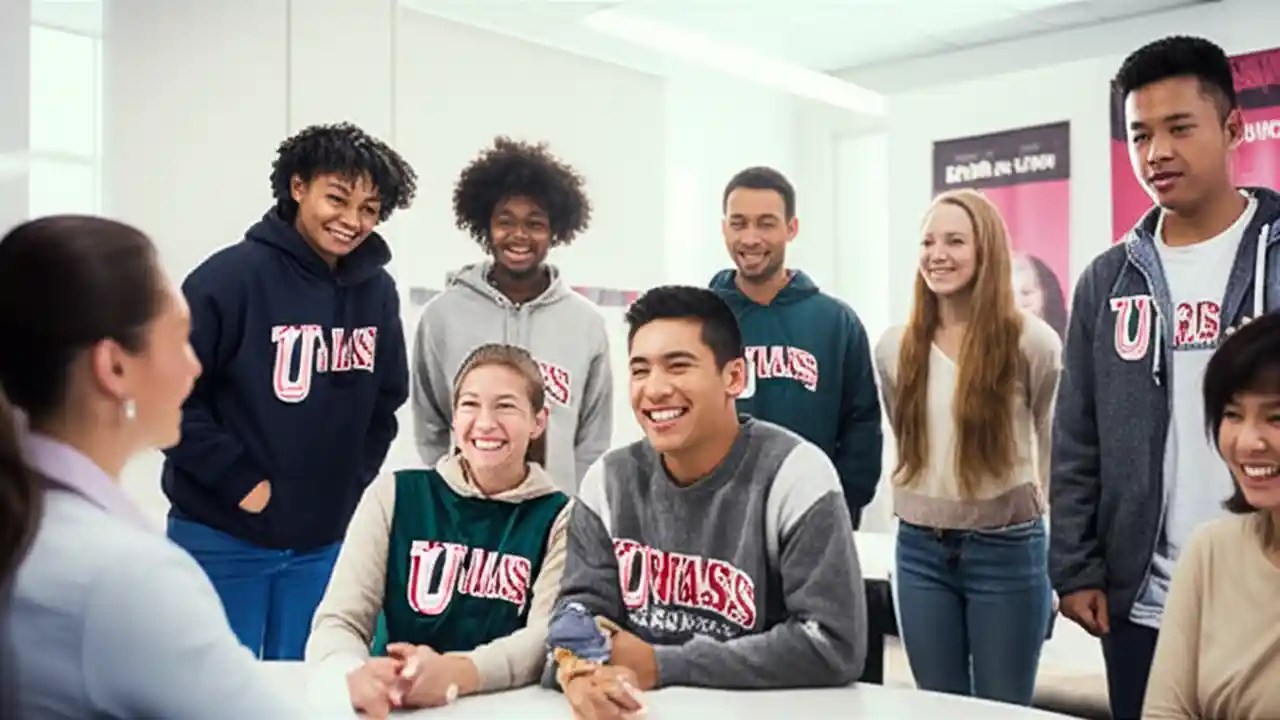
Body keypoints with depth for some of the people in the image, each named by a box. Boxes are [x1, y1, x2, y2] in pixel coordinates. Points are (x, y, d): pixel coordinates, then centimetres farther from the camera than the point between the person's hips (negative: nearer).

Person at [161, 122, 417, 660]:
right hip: (221, 535, -4)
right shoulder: (233, 275, -12)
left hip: (326, 540, 4)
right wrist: (238, 482, -12)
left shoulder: (377, 292, 4)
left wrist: (351, 486, 6)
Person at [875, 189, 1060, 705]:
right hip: (921, 550, 4)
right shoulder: (894, 348, 2)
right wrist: (918, 508, 12)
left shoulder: (1032, 342, -10)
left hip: (1006, 548, -3)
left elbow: (1055, 444, -1)